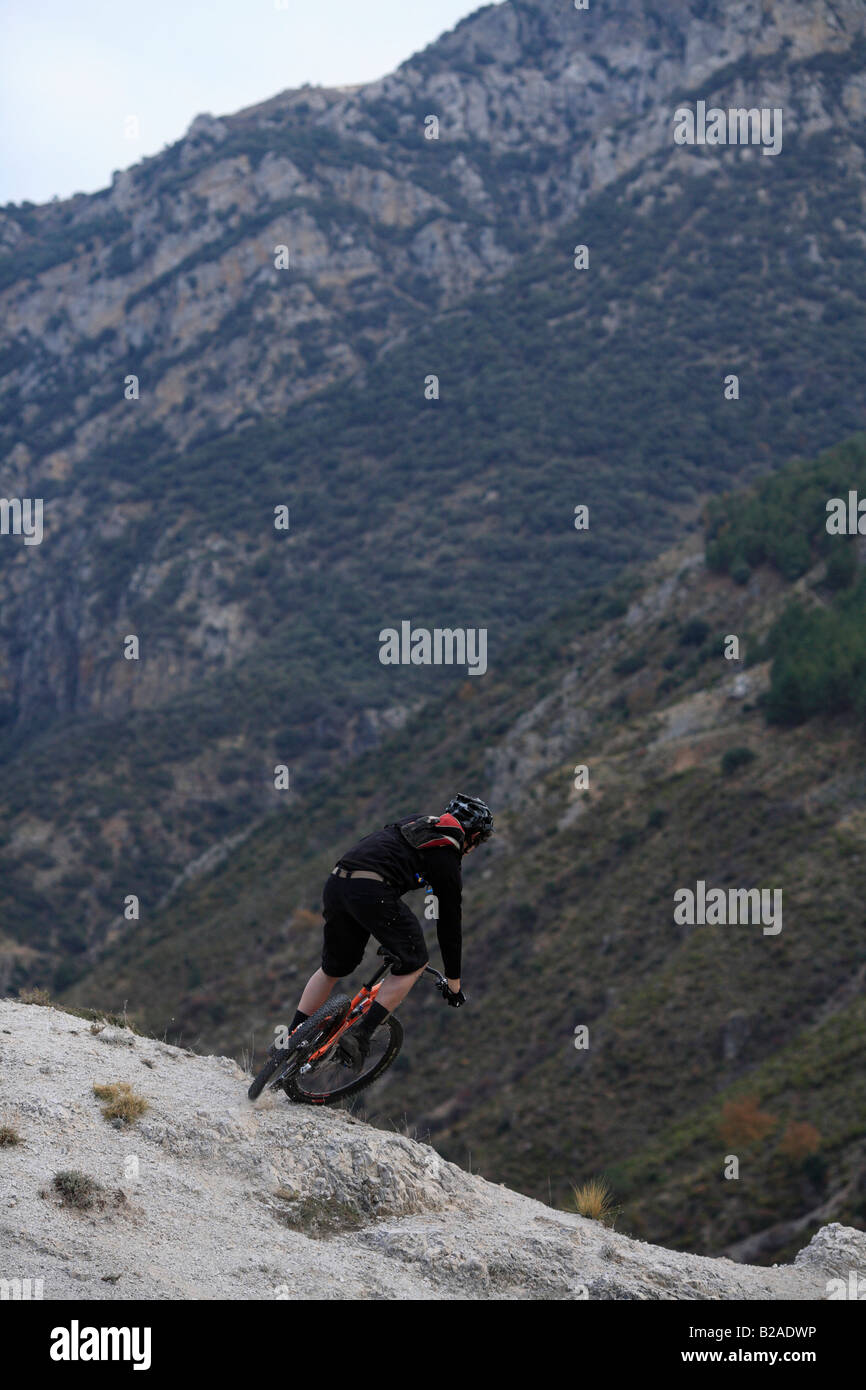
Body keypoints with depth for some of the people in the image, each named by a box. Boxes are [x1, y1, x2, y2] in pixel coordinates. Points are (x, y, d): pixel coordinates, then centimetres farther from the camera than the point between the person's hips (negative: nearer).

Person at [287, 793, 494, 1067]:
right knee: (414, 963, 9)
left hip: (335, 882, 7)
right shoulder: (448, 858, 11)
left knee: (333, 967, 25)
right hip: (371, 890, -7)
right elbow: (450, 921, 15)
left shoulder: (414, 823, 31)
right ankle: (359, 1038, -1)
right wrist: (454, 982, 24)